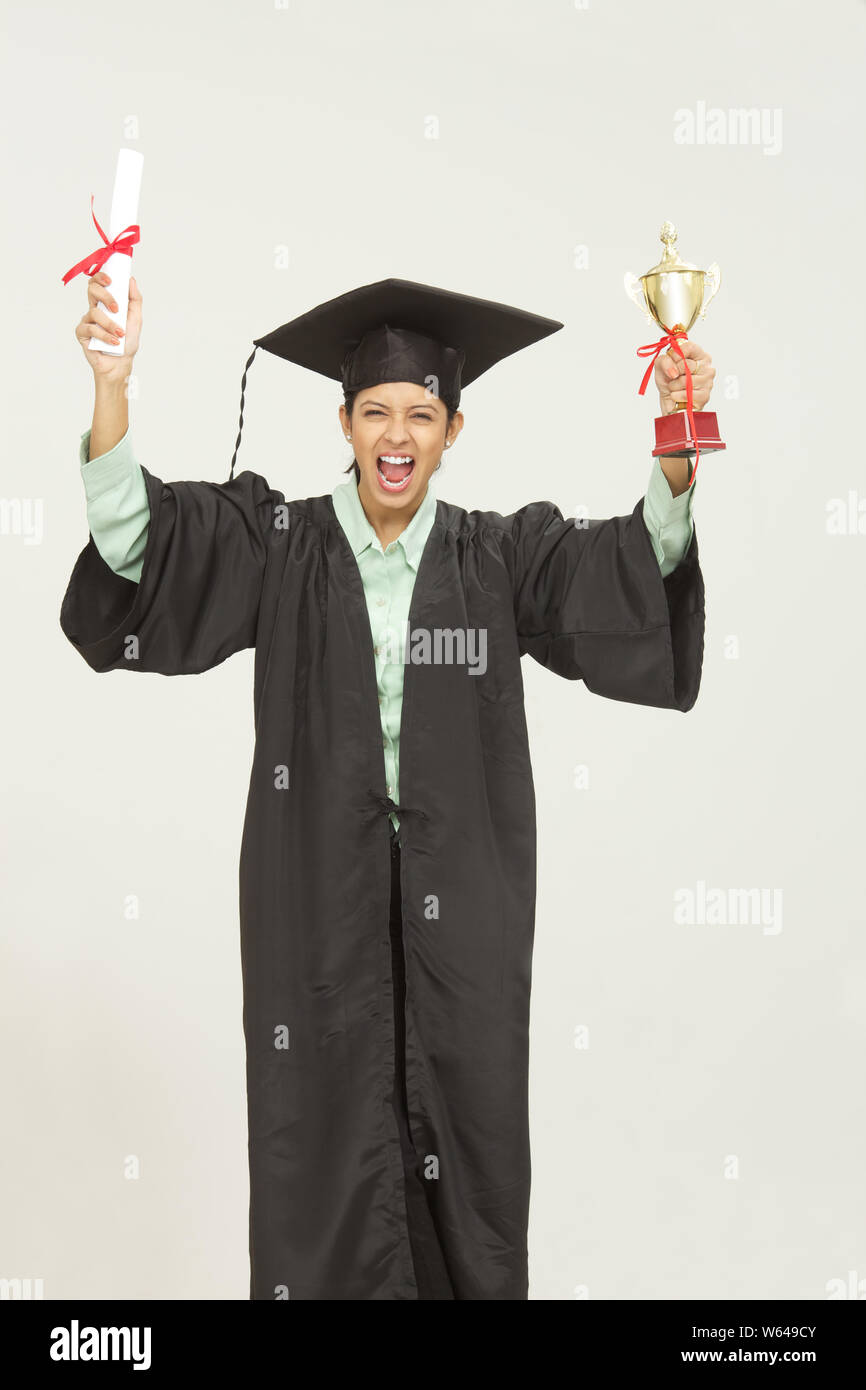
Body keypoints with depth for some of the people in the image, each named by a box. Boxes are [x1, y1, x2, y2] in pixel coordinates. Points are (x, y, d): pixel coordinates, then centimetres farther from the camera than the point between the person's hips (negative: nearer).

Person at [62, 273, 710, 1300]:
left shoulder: (500, 557, 2)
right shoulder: (280, 548, 1)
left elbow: (635, 560, -12)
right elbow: (137, 537, -12)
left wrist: (676, 448, -30)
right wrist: (111, 386, -27)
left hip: (460, 897, 1)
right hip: (320, 893, -1)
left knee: (466, 1131, 10)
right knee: (327, 1130, 6)